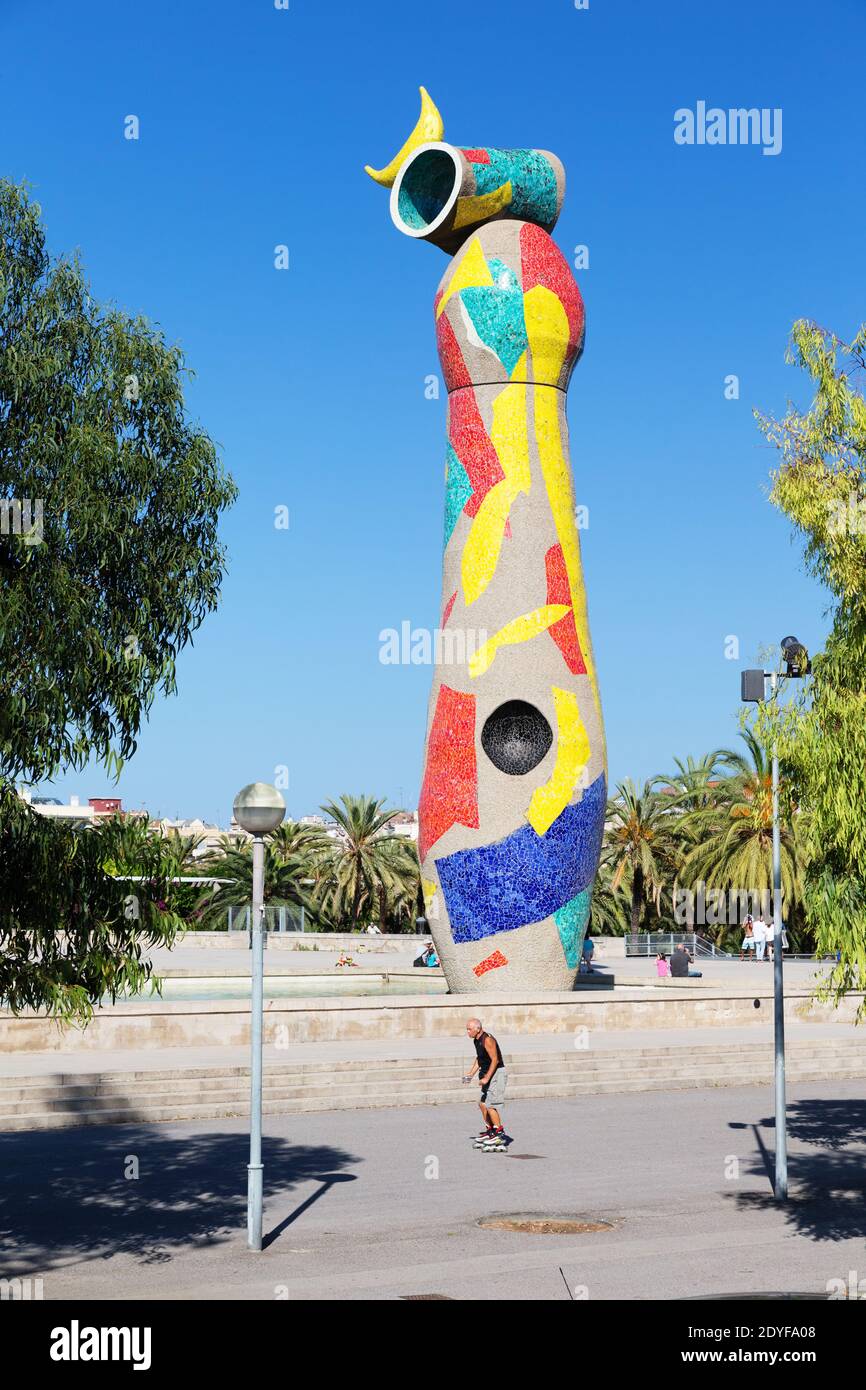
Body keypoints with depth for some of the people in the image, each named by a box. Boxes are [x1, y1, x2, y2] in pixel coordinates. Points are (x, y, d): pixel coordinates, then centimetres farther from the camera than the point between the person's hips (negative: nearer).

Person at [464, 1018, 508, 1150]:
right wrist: (471, 1075, 16)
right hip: (488, 1074, 10)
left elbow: (495, 1060, -22)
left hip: (497, 1073, -10)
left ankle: (499, 1134, -5)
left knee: (490, 1105, -11)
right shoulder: (476, 1040, 9)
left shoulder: (487, 1040, -21)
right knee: (482, 1104, 12)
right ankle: (489, 1131, 24)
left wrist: (486, 1078, -23)